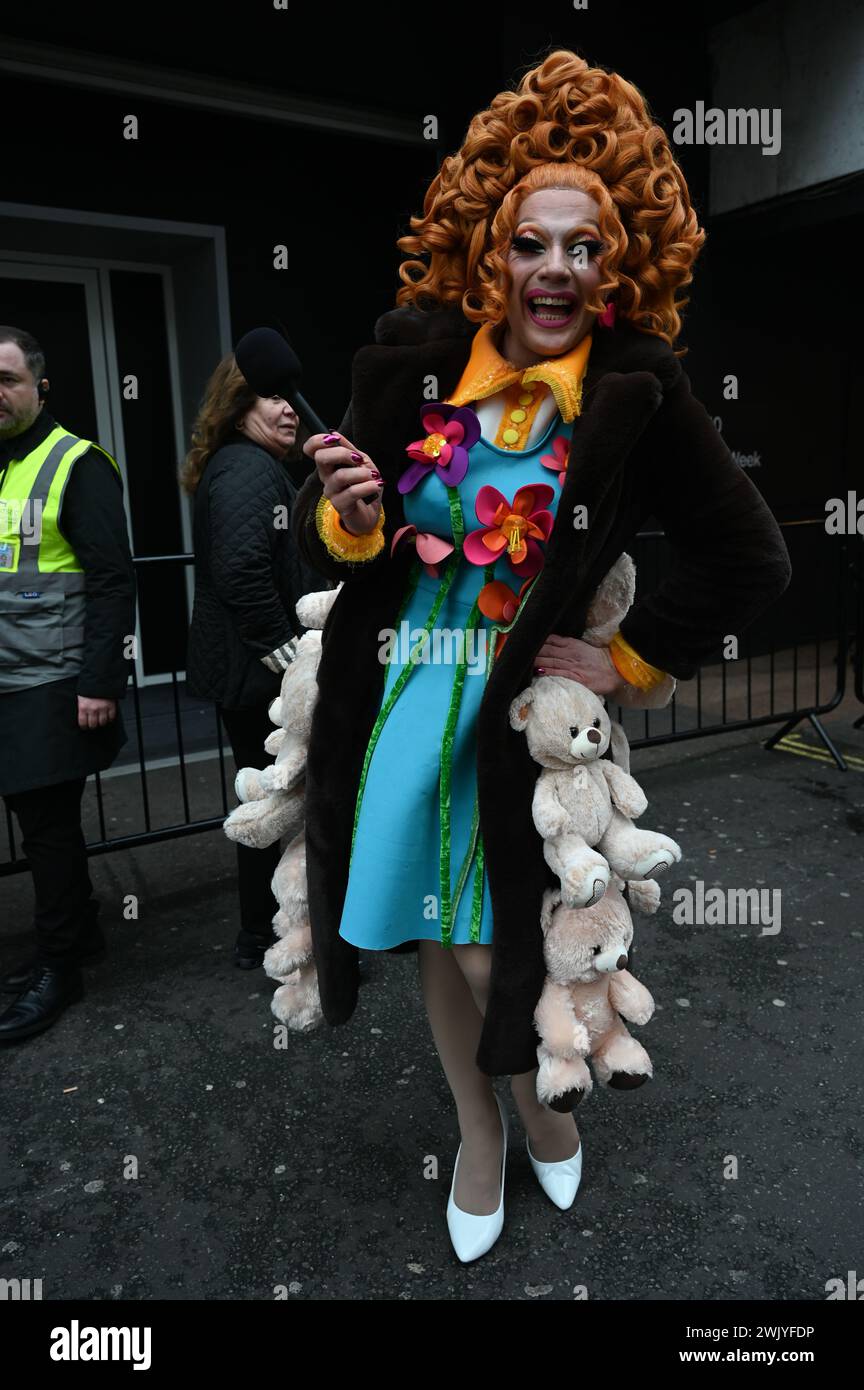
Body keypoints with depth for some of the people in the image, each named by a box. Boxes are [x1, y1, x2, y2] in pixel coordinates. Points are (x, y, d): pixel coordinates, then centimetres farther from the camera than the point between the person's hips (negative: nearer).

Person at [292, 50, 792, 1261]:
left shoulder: (639, 398, -10)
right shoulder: (415, 362, -4)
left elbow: (751, 560, -4)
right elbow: (327, 546, 4)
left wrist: (629, 664, -4)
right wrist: (348, 515, -18)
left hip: (523, 710, -2)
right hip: (399, 696, 3)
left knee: (491, 951, 3)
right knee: (436, 941, 15)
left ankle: (539, 1096, 40)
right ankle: (478, 1132, 42)